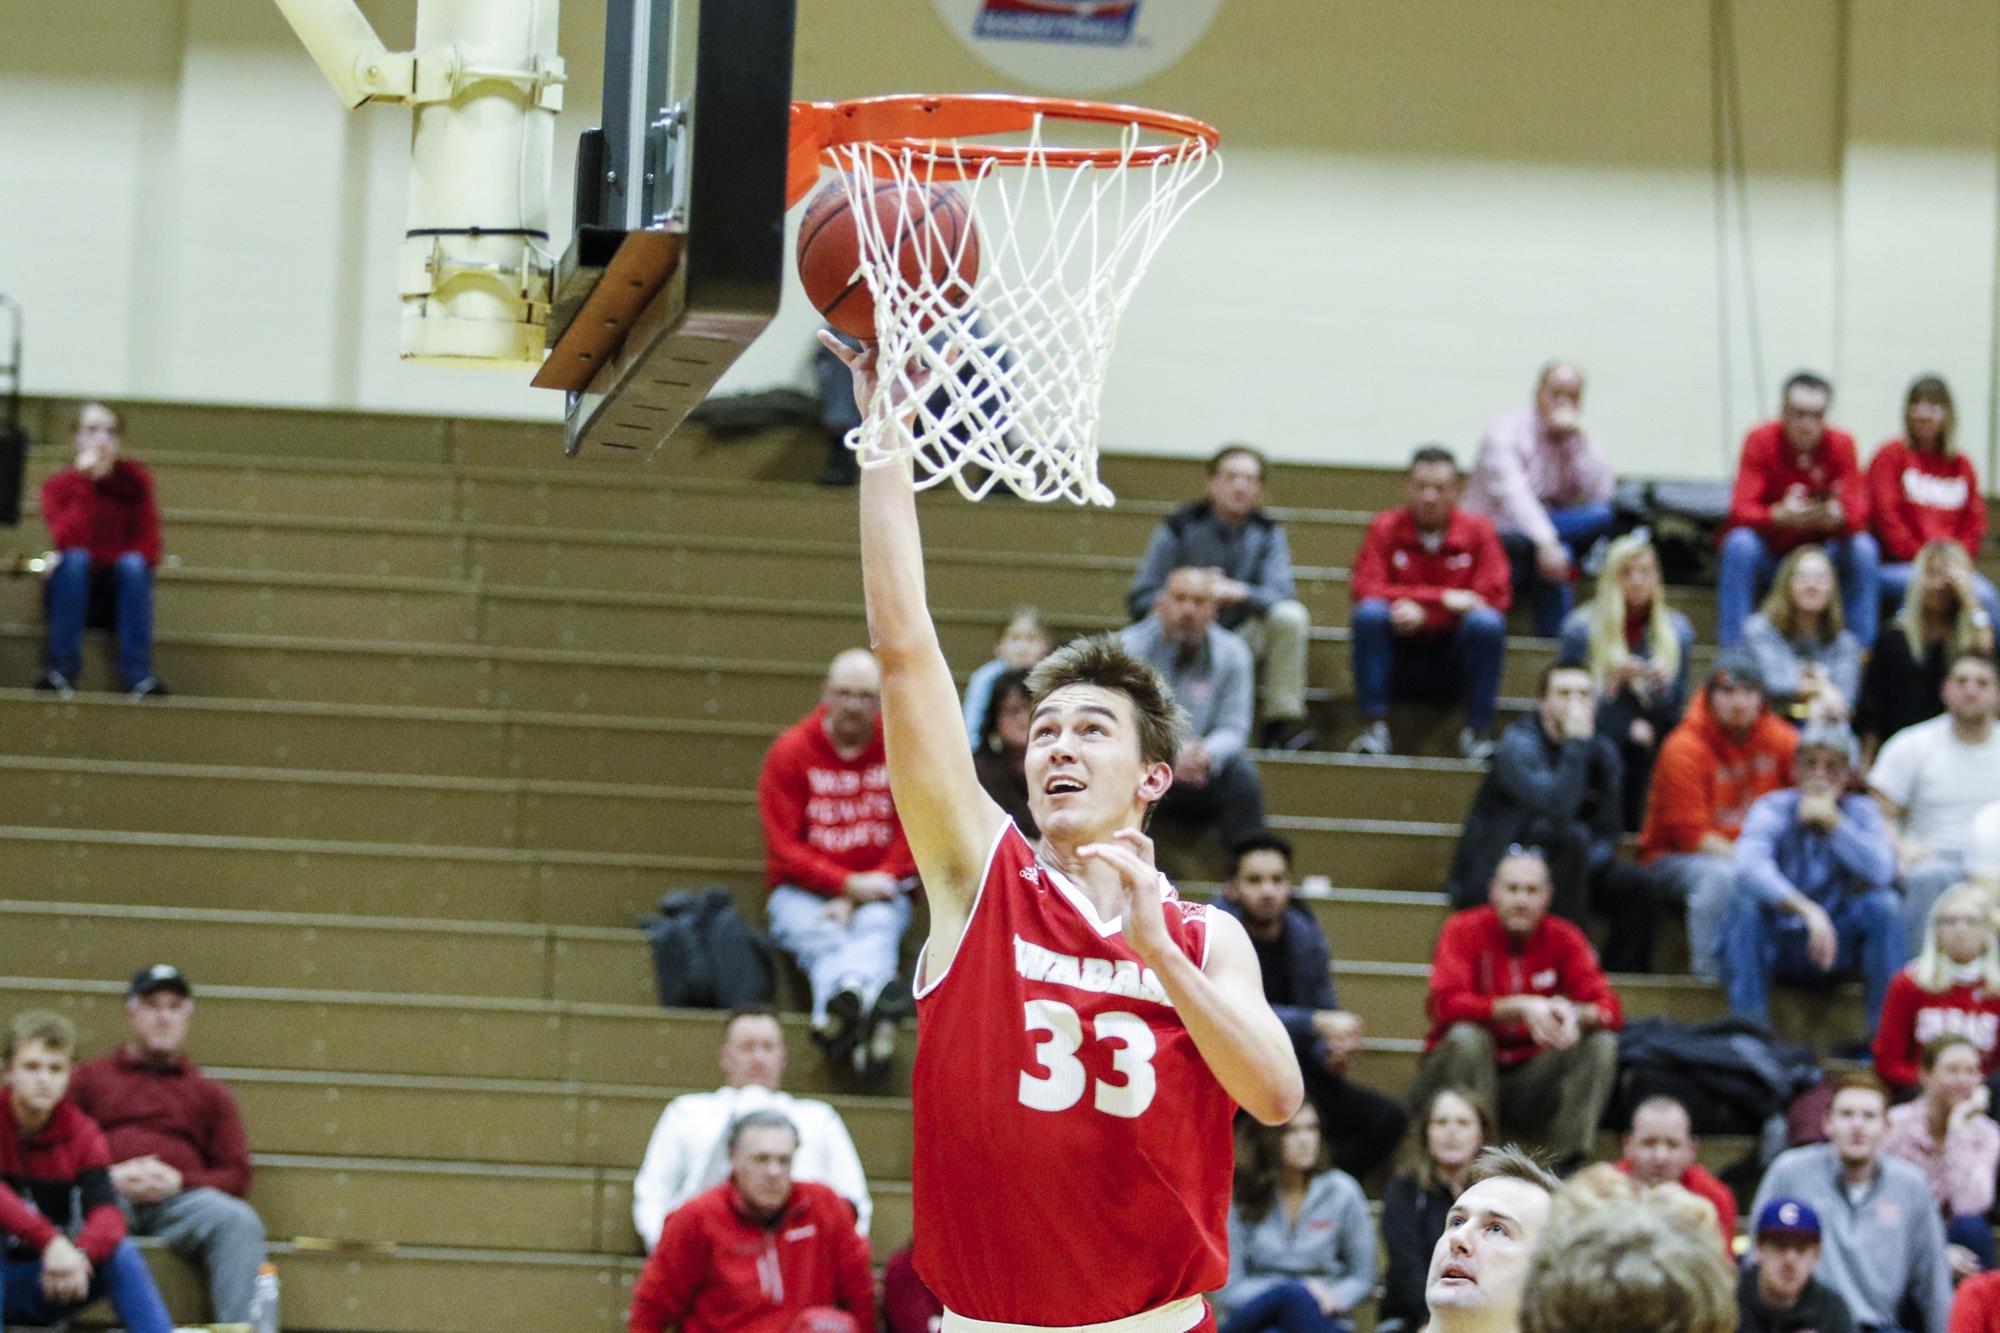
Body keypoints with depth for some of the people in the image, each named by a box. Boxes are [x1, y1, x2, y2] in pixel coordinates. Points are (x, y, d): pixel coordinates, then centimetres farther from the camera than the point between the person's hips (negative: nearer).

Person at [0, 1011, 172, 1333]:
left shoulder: (82, 1134, -1)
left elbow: (106, 1212, -18)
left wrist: (78, 1254, -40)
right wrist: (51, 1242, -42)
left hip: (44, 1287, 3)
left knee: (122, 1254, -23)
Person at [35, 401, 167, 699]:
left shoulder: (135, 479, -5)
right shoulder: (58, 485, -7)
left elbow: (148, 548, -11)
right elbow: (69, 541, -25)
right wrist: (84, 482, -28)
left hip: (122, 590, 1)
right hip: (72, 589, -1)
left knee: (133, 563, -29)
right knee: (75, 559, -30)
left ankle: (139, 675, -32)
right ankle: (62, 670, -31)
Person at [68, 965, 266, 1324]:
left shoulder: (210, 1093, 26)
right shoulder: (89, 1077, 23)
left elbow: (236, 1175, 16)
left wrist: (177, 1182, -4)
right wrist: (108, 1176, -8)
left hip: (178, 1198, 1)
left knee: (239, 1221, -32)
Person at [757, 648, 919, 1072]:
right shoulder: (790, 751, 0)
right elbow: (785, 848, -3)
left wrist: (867, 890, -12)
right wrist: (849, 883, -17)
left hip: (878, 892, 0)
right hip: (803, 893, 0)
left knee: (876, 928, -34)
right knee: (822, 940, -33)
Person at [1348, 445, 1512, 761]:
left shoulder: (1477, 530, -1)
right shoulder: (1386, 527, -2)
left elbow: (1495, 596, -12)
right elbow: (1366, 589, -16)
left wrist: (1423, 613, -22)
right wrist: (1443, 599, -24)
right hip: (1398, 661, 0)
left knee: (1487, 622, -28)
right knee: (1370, 613, -27)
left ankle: (1476, 732, -21)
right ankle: (1374, 729, -25)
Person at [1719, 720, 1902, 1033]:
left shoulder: (1860, 812, 0)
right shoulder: (1773, 809, -9)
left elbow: (1881, 872, -20)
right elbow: (1750, 868, -32)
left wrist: (1834, 822, -20)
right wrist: (1808, 911, -45)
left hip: (1836, 945, 2)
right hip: (1778, 943, -2)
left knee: (1883, 904, -23)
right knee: (1748, 907, -32)